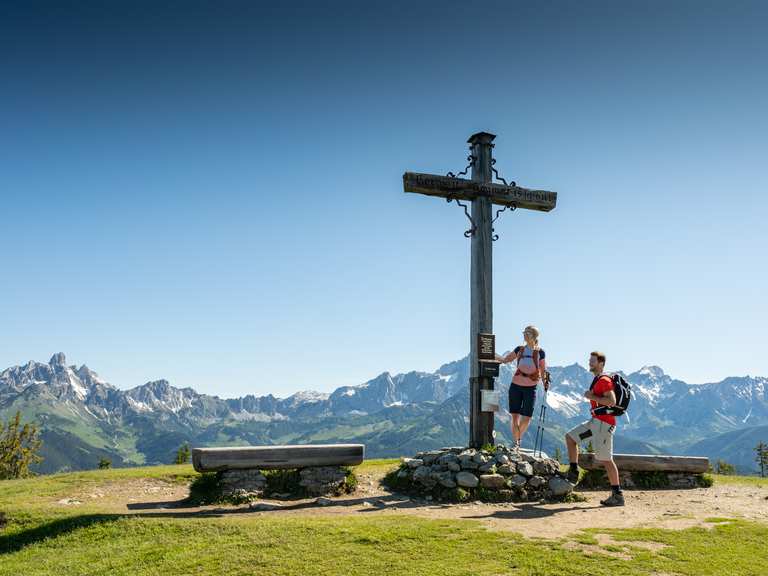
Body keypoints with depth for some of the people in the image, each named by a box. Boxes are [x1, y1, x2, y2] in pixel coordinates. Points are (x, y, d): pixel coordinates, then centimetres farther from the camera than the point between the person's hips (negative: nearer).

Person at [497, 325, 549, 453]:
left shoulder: (540, 352, 1)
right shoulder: (519, 349, 7)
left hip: (530, 388, -2)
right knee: (515, 415, 0)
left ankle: (518, 439, 23)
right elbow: (505, 359, 15)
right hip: (516, 386, 2)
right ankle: (516, 442, 12)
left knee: (527, 418, -2)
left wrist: (545, 382, -10)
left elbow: (543, 370, 5)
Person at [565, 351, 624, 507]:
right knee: (570, 437, 14)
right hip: (595, 420, 10)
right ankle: (573, 472, 15)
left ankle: (617, 495, -1)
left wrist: (591, 397, -20)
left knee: (605, 459, -7)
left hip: (603, 423, -10)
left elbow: (612, 401, -25)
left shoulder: (604, 380, -13)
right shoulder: (596, 380, 18)